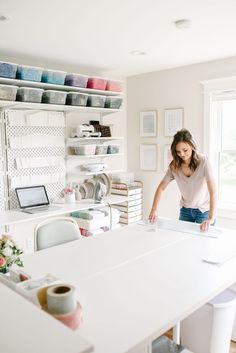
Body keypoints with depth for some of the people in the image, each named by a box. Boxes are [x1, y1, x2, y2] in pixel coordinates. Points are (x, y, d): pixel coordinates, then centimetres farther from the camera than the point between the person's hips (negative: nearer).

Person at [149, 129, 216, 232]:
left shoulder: (203, 161, -22)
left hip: (204, 210, -3)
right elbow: (161, 187, -4)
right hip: (185, 210, 4)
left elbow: (212, 190, -29)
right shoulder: (174, 165, -10)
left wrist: (211, 218, -38)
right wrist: (154, 210, -16)